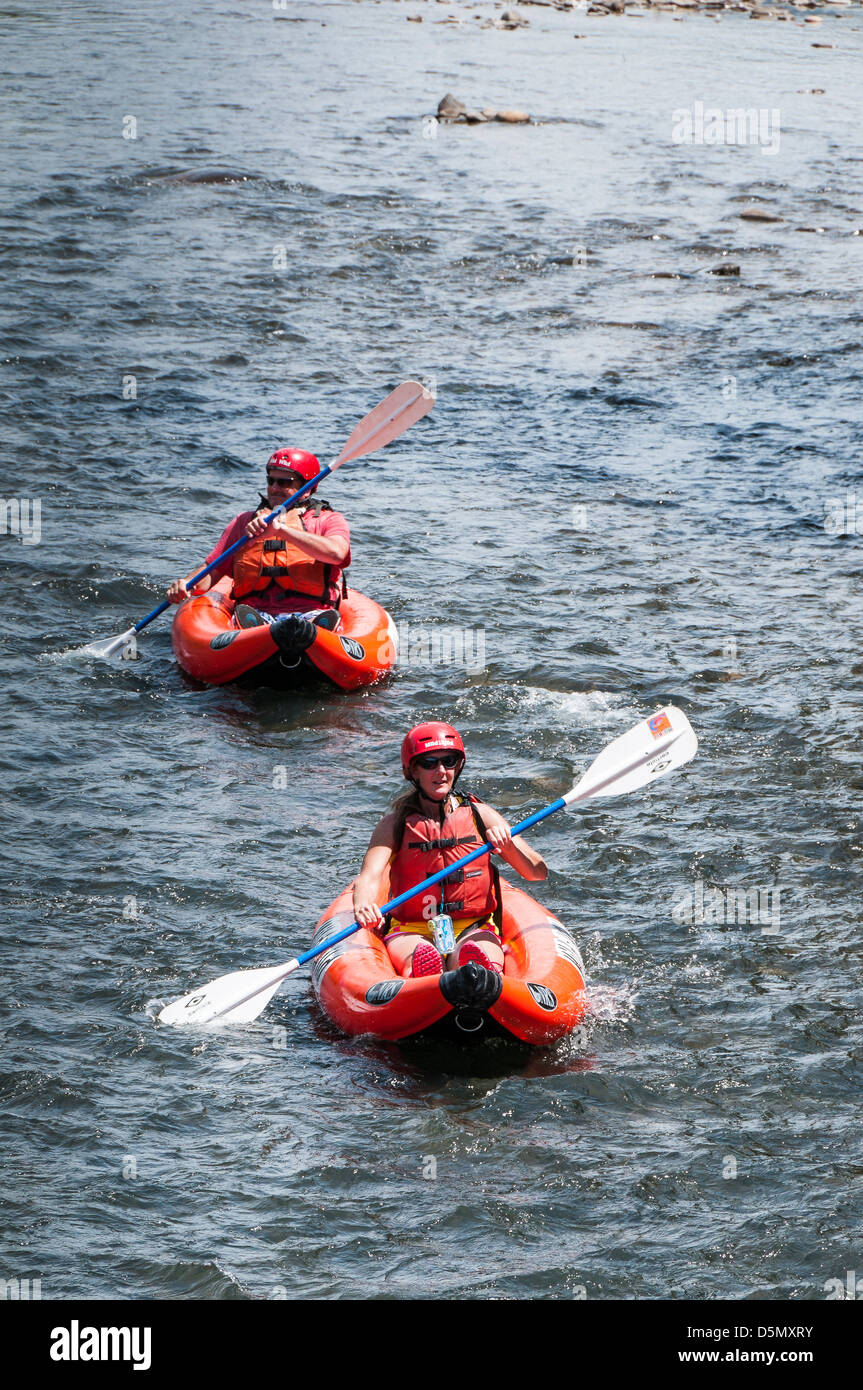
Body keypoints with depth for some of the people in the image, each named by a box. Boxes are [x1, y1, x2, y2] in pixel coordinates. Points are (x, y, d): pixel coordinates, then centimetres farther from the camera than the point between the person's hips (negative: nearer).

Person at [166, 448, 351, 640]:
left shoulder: (328, 520, 14)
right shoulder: (245, 522, 26)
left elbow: (336, 553, -11)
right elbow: (211, 570, 23)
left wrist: (281, 529, -17)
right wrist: (185, 584, -1)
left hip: (309, 613, -2)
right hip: (256, 613, 2)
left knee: (327, 619, -39)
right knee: (244, 614, -35)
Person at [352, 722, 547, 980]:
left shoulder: (479, 816, 10)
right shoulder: (395, 824, 6)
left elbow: (538, 872, 4)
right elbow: (369, 875, -12)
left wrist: (507, 844, -17)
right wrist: (363, 904, -36)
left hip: (474, 930, 1)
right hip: (411, 931, -1)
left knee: (475, 956, -37)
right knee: (424, 958, -38)